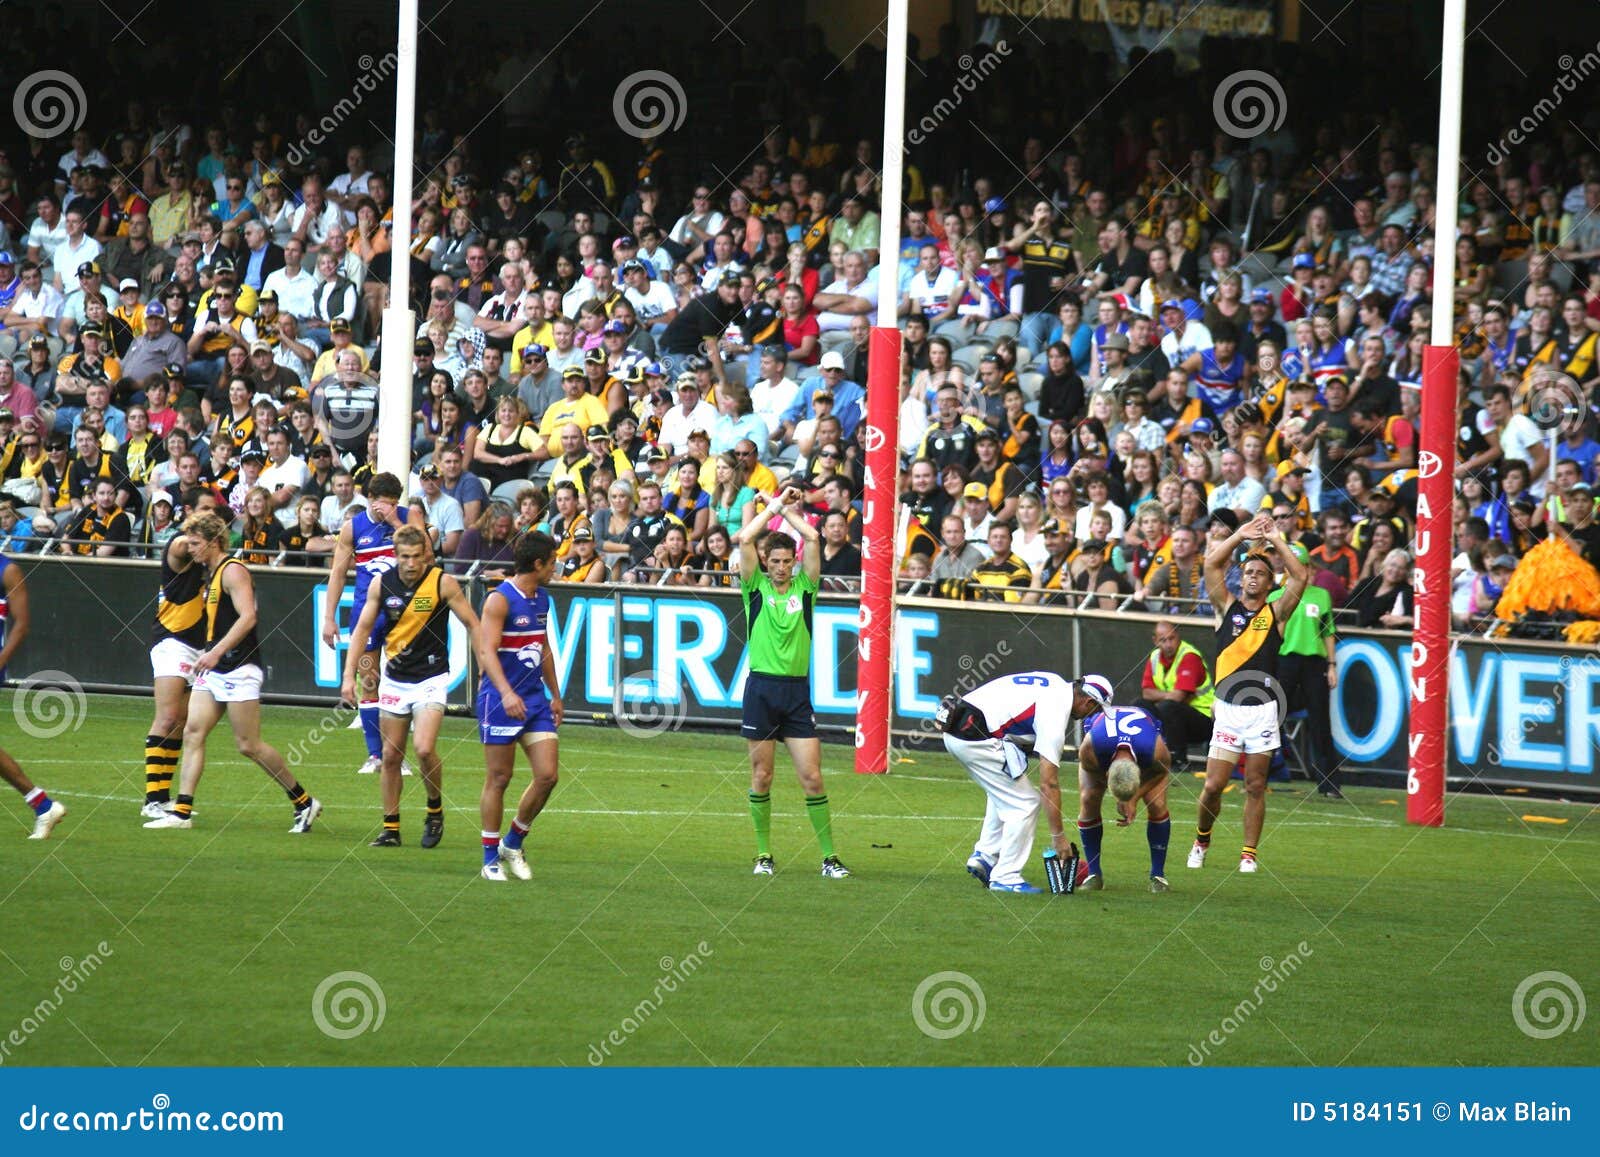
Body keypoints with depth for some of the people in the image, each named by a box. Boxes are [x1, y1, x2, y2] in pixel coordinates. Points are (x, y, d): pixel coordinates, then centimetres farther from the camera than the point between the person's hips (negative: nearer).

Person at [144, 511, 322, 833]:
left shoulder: (233, 571, -12)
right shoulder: (211, 574, 16)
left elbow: (247, 617, -24)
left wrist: (216, 652, -29)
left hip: (238, 670, -9)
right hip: (213, 672, 9)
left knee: (249, 745, -6)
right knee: (192, 733, -3)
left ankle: (304, 802, 7)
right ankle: (182, 811, -6)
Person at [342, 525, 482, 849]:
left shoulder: (443, 583, -12)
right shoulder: (381, 584, -3)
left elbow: (471, 624, -2)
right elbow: (362, 629, 5)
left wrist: (487, 662, -7)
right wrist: (349, 675, -1)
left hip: (431, 679, -4)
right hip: (394, 680, 4)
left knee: (424, 749, -19)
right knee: (391, 755, 6)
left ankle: (435, 811, 6)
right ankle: (390, 828, 17)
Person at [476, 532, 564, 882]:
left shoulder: (542, 599, 13)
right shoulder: (500, 600, -13)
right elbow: (487, 651, -21)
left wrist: (555, 694, 26)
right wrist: (506, 693, -33)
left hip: (535, 700, 7)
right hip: (500, 700, -7)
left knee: (547, 776, -1)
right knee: (498, 778, -1)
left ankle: (513, 843, 17)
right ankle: (491, 858, 8)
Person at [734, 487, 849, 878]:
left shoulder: (804, 587, 8)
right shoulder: (757, 587, 5)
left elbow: (812, 538, -1)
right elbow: (745, 539, -7)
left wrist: (789, 512, 12)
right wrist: (775, 506, 2)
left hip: (797, 690, 1)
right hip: (762, 688, -1)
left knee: (812, 778, -2)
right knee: (761, 776, 4)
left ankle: (829, 857, 1)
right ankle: (764, 855, 13)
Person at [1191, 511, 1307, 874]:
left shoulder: (1275, 613, 8)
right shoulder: (1227, 607, 9)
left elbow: (1299, 577, -3)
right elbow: (1211, 564, 0)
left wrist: (1275, 540, -1)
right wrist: (1241, 535, -3)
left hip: (1263, 708, 0)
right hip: (1227, 708, 0)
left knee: (1255, 786, 2)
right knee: (1214, 785, -2)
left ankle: (1249, 854, 9)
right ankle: (1201, 840, 20)